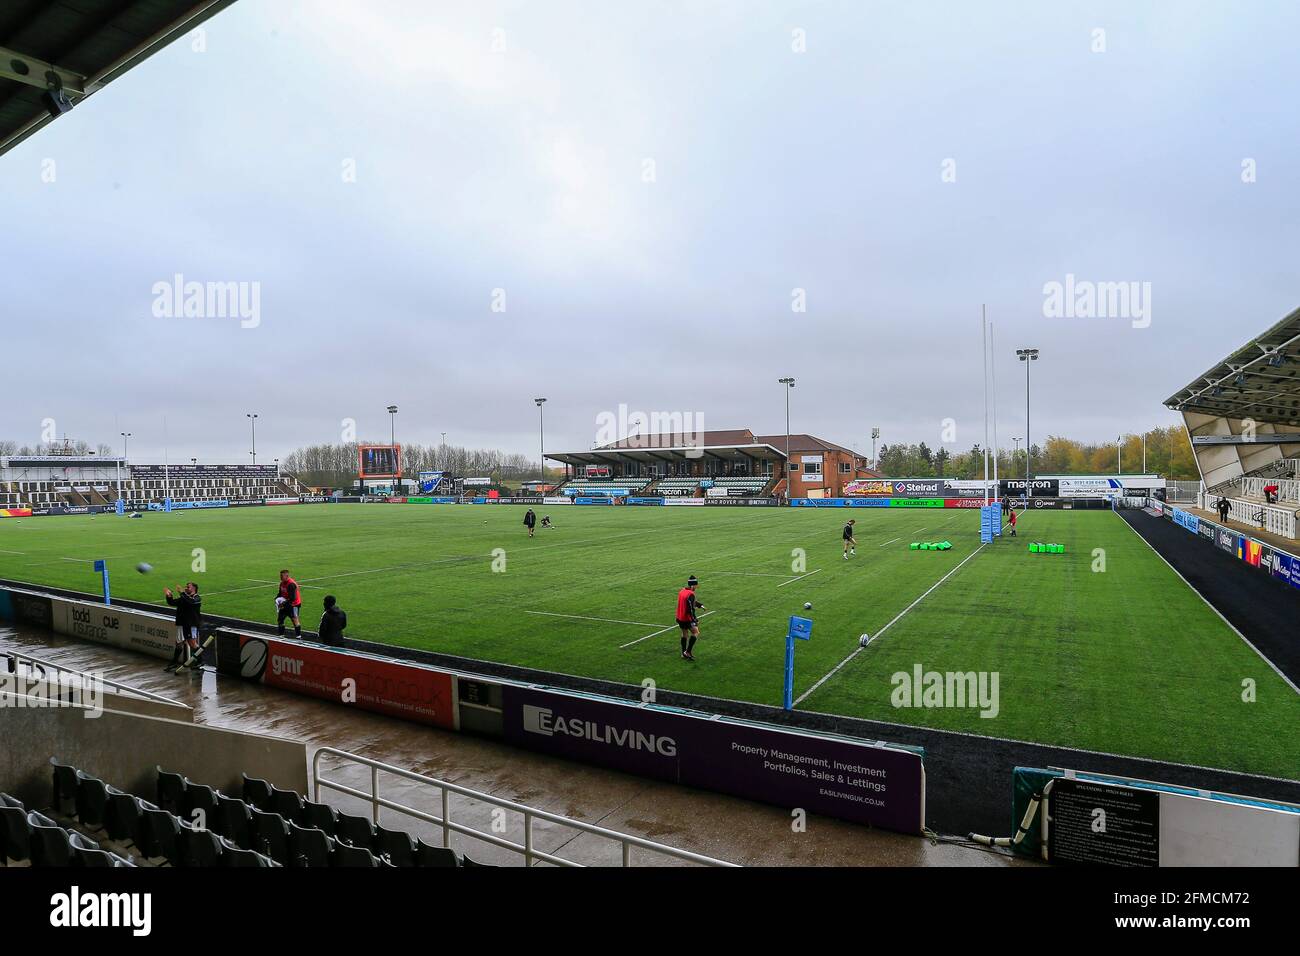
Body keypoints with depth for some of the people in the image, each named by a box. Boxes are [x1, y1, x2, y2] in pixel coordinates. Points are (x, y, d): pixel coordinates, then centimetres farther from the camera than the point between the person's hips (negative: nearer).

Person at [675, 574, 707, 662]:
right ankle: (688, 652, -3)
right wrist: (695, 620, -20)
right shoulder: (691, 594, -21)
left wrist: (701, 606, 23)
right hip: (687, 618, -9)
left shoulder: (682, 591, 7)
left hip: (680, 617, 9)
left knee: (684, 633, 19)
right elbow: (691, 609, -24)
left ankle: (684, 653, 25)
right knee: (696, 632, 2)